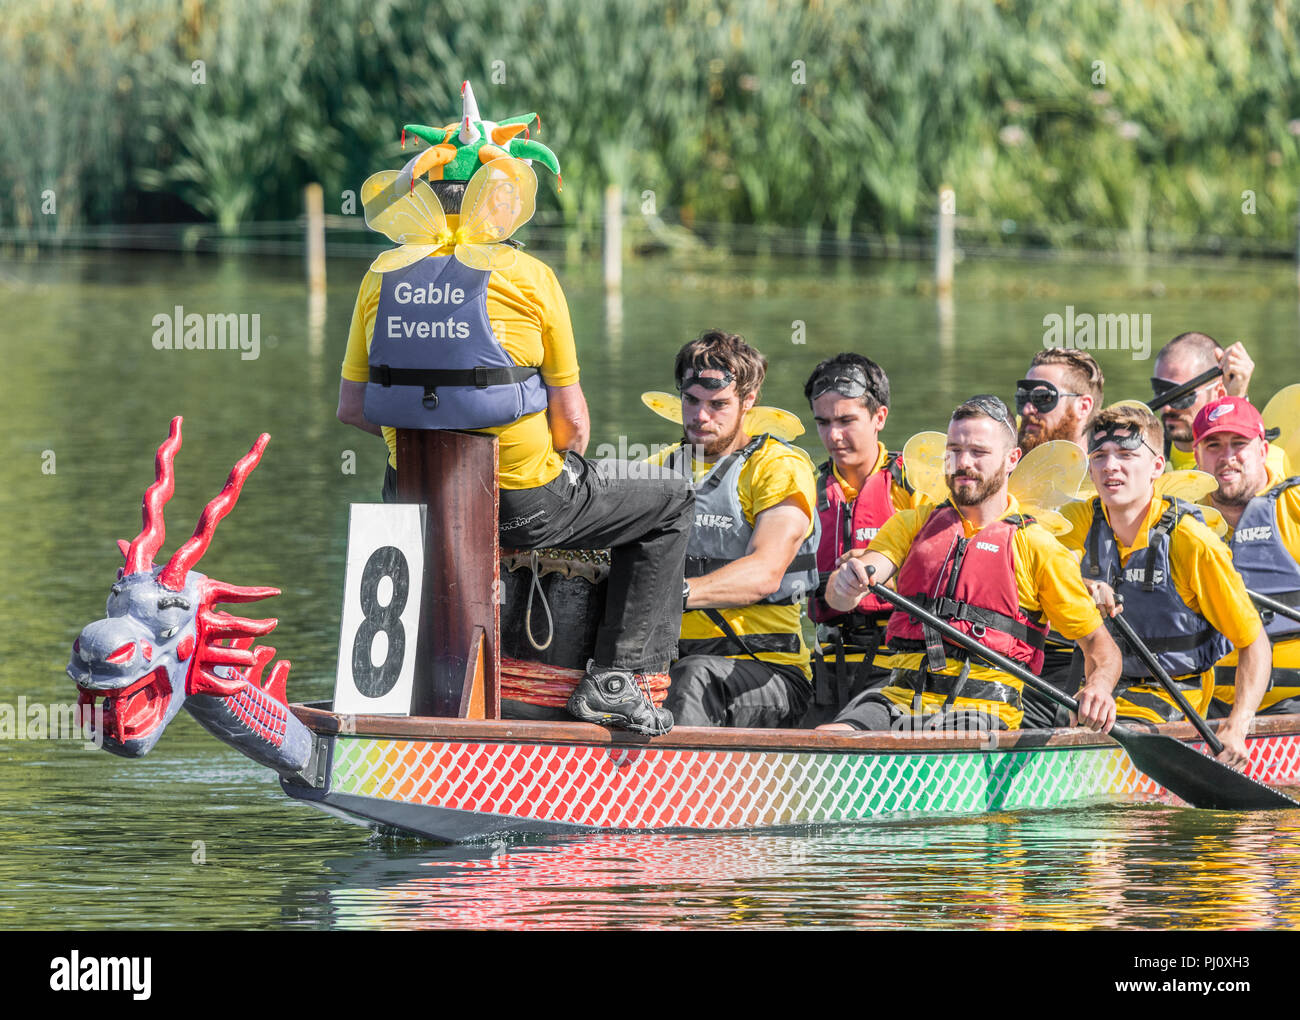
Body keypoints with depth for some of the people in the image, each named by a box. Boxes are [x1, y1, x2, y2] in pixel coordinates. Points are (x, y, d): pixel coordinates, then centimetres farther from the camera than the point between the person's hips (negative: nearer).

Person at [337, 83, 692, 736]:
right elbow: (573, 421, -8)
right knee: (670, 506, 16)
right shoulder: (529, 278, -11)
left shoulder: (384, 279, -1)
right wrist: (565, 463, 14)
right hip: (526, 505, -5)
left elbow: (351, 407, 3)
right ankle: (615, 677, 6)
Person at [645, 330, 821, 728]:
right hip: (670, 659, 4)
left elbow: (766, 574, -17)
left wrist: (678, 591, -34)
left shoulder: (782, 467, 0)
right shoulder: (660, 467, 19)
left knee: (695, 674, -39)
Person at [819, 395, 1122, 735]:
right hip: (899, 699, 3)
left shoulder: (1036, 547, 9)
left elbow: (1098, 642, 13)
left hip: (983, 711, -3)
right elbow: (838, 598, 4)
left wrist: (1098, 687, -11)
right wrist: (846, 584, -22)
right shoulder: (913, 524, 18)